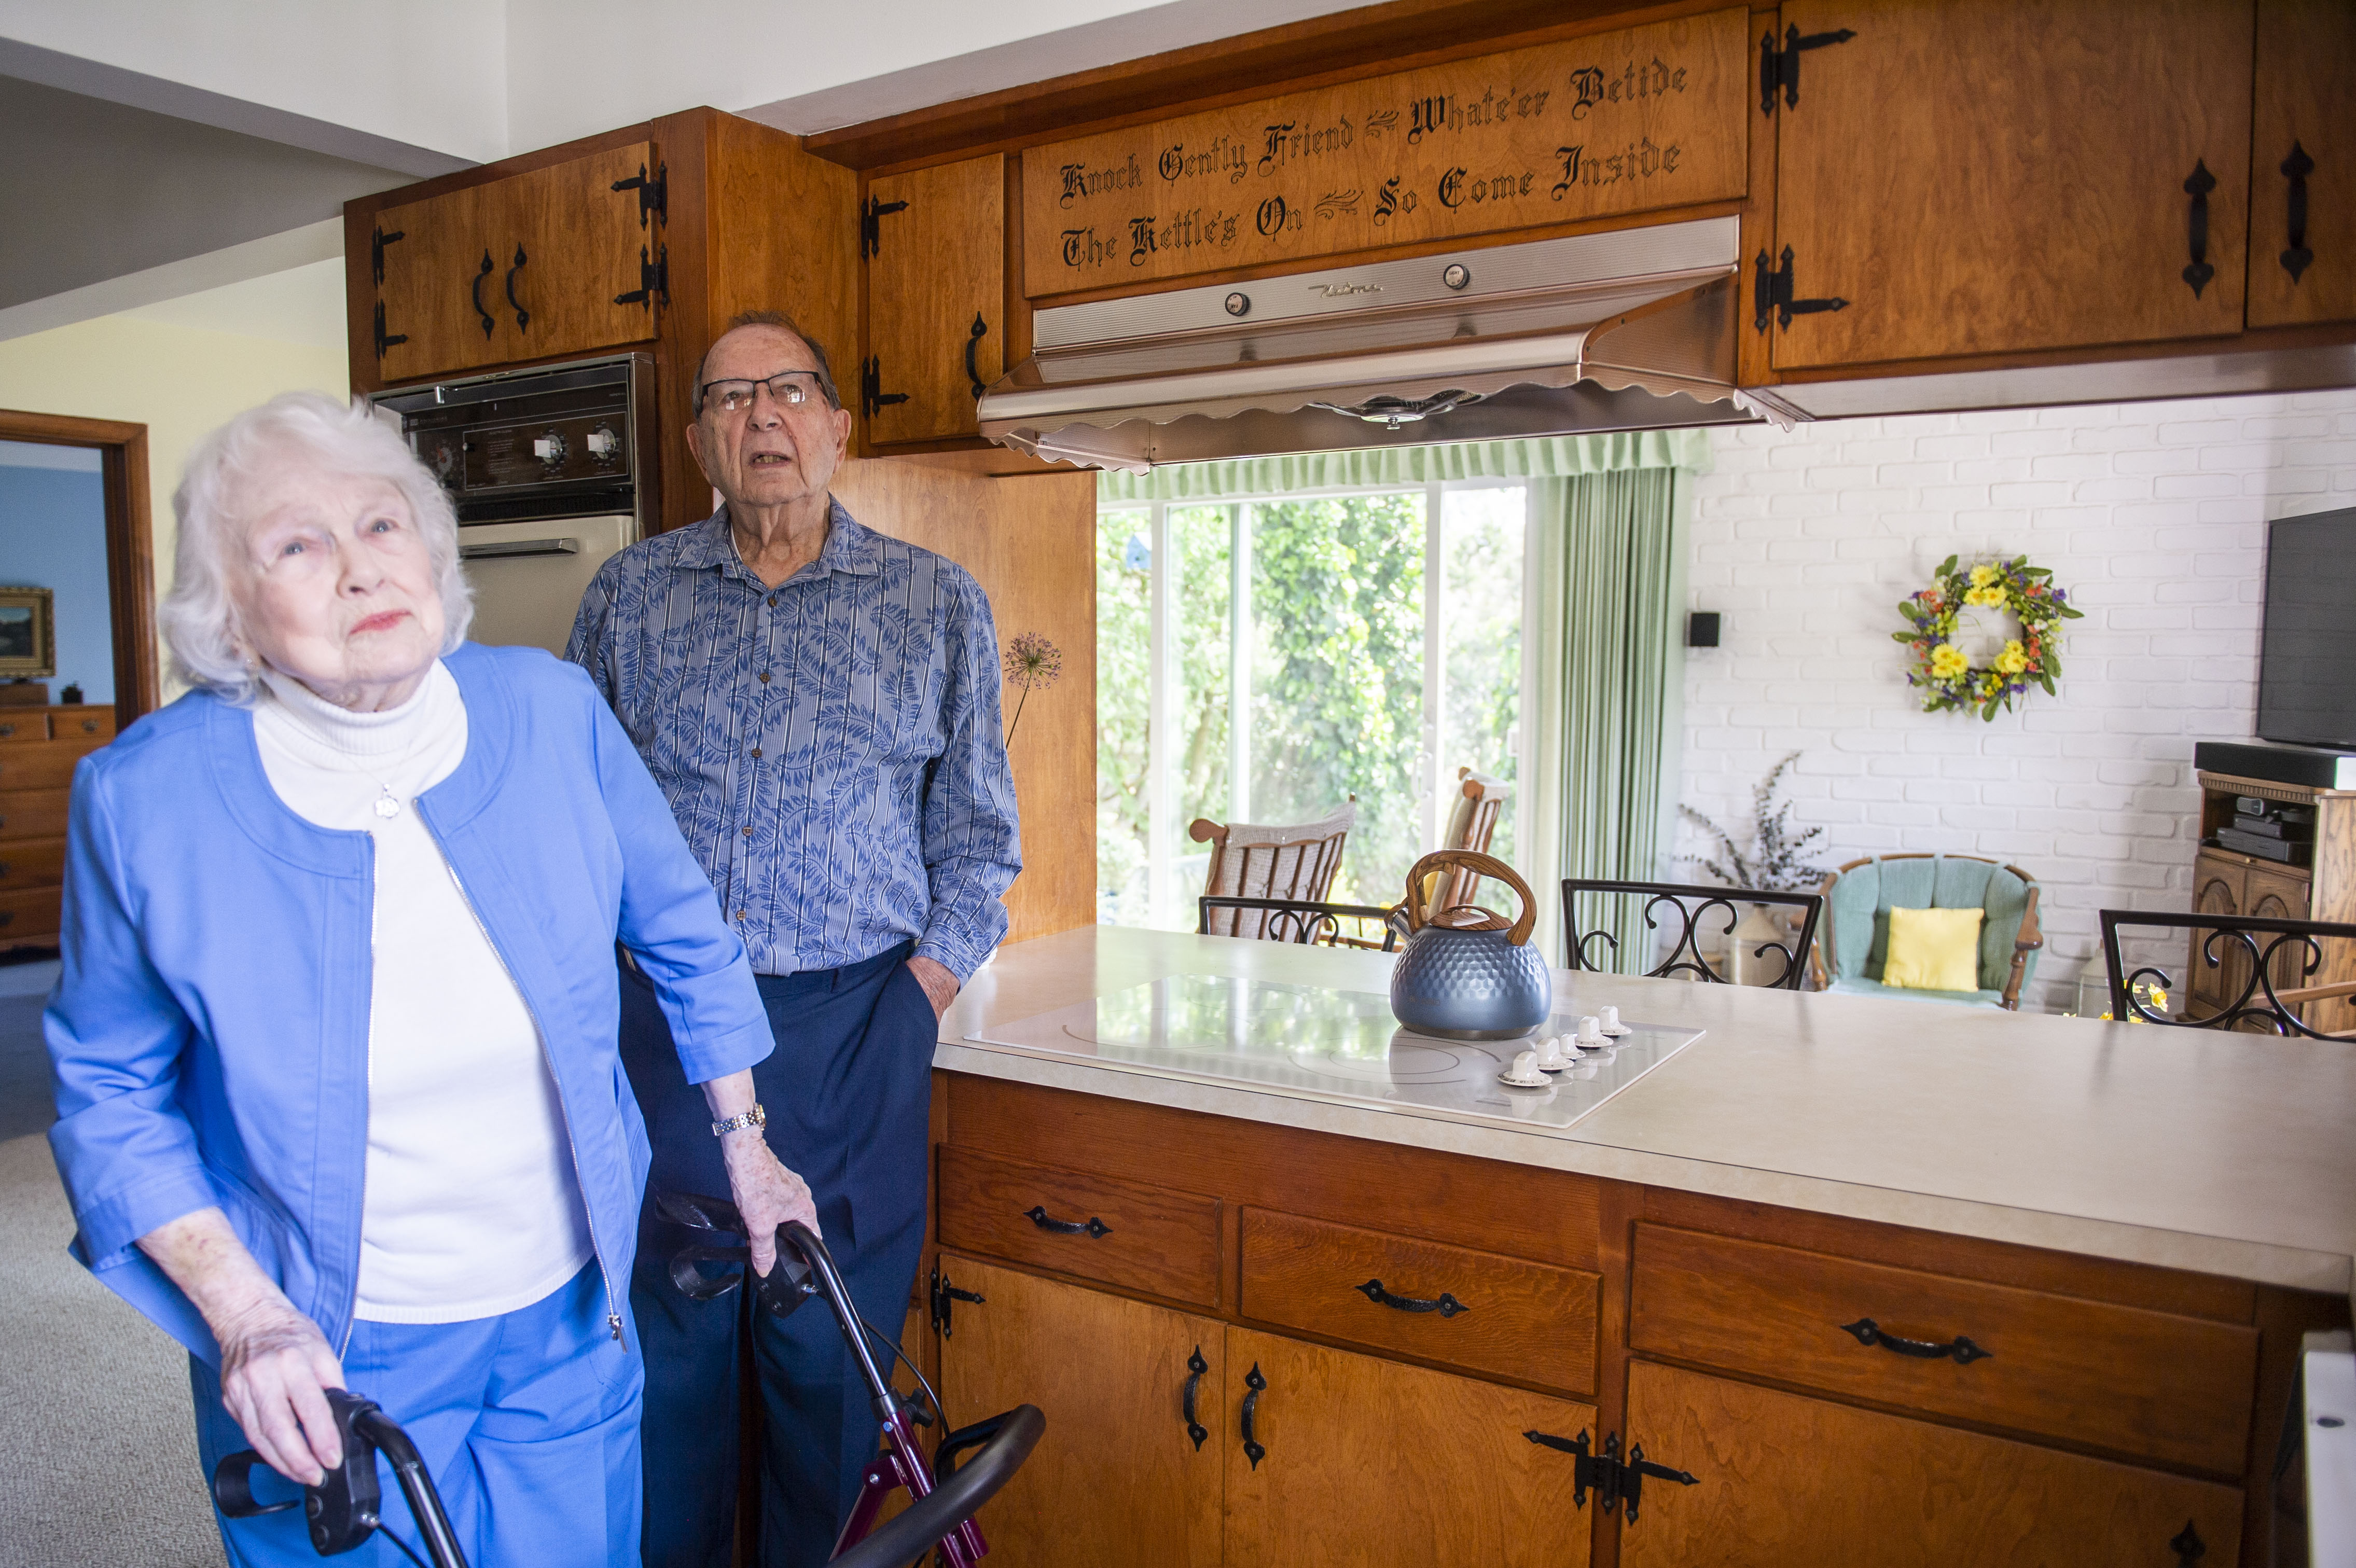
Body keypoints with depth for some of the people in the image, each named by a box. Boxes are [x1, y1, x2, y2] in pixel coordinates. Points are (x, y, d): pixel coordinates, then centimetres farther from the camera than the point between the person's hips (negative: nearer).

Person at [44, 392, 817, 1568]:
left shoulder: (550, 710, -11)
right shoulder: (149, 795, -16)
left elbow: (682, 932, 3)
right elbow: (109, 1092, -2)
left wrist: (743, 1142, 9)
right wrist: (243, 1311, -12)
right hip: (324, 1362, -2)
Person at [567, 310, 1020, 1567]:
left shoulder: (937, 603, 3)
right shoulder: (630, 595, 7)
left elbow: (977, 837, 5)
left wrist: (913, 1005, -3)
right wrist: (595, 1009, 4)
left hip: (852, 1033, -1)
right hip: (659, 1027, 2)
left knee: (828, 1355, 8)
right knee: (665, 1345, 10)